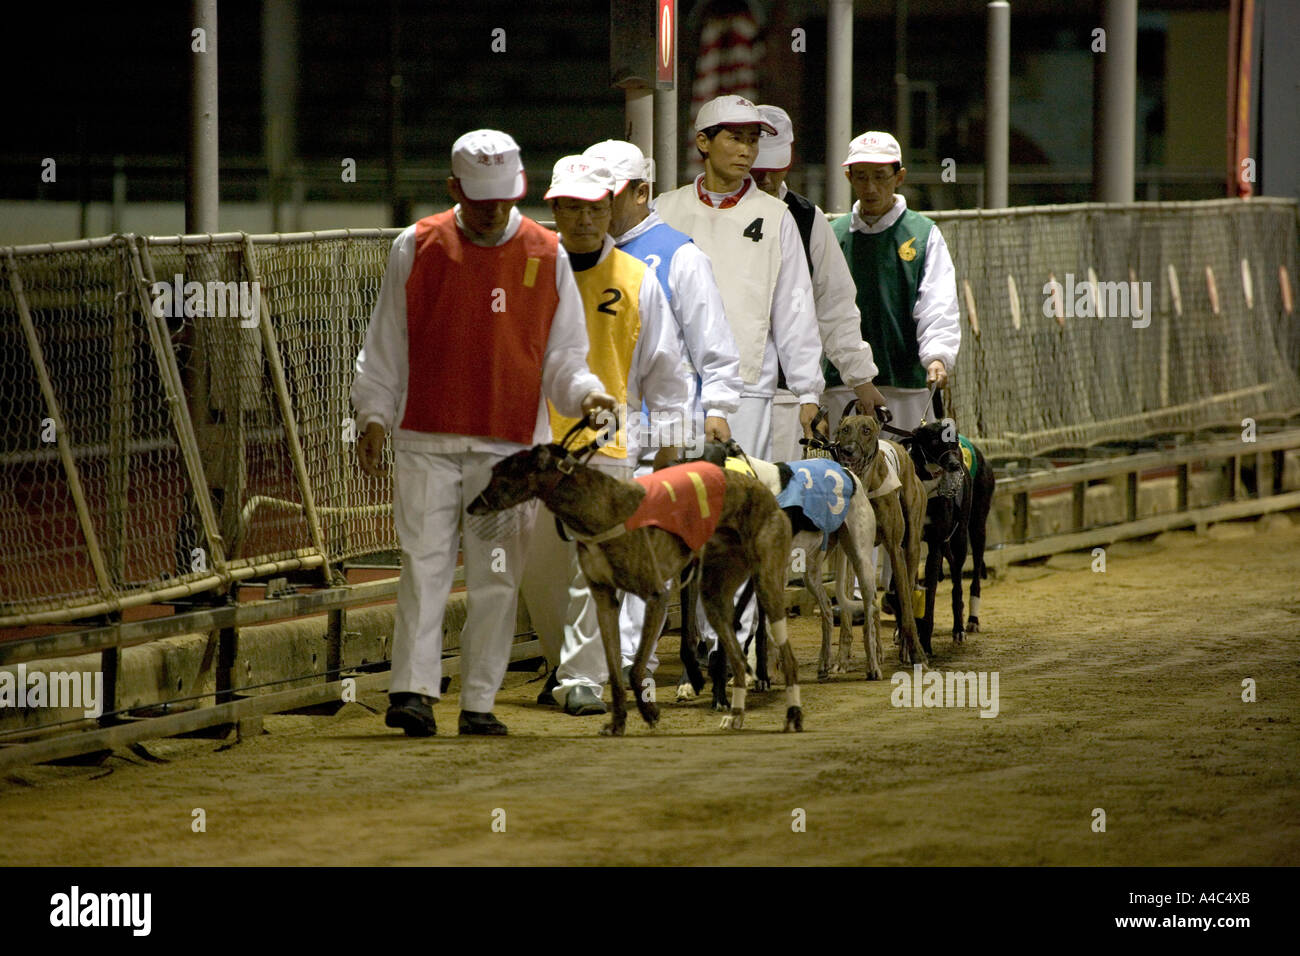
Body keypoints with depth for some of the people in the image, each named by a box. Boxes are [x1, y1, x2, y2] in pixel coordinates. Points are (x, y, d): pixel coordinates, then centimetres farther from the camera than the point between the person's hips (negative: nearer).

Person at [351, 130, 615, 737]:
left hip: (509, 445, 1)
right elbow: (385, 345, 9)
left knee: (496, 577, 1)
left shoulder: (547, 256, 7)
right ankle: (412, 690, -11)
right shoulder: (417, 248, 5)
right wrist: (373, 415, 1)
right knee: (424, 563, -8)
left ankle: (479, 702, 7)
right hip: (425, 441, -1)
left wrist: (584, 392, -9)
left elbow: (561, 354, 10)